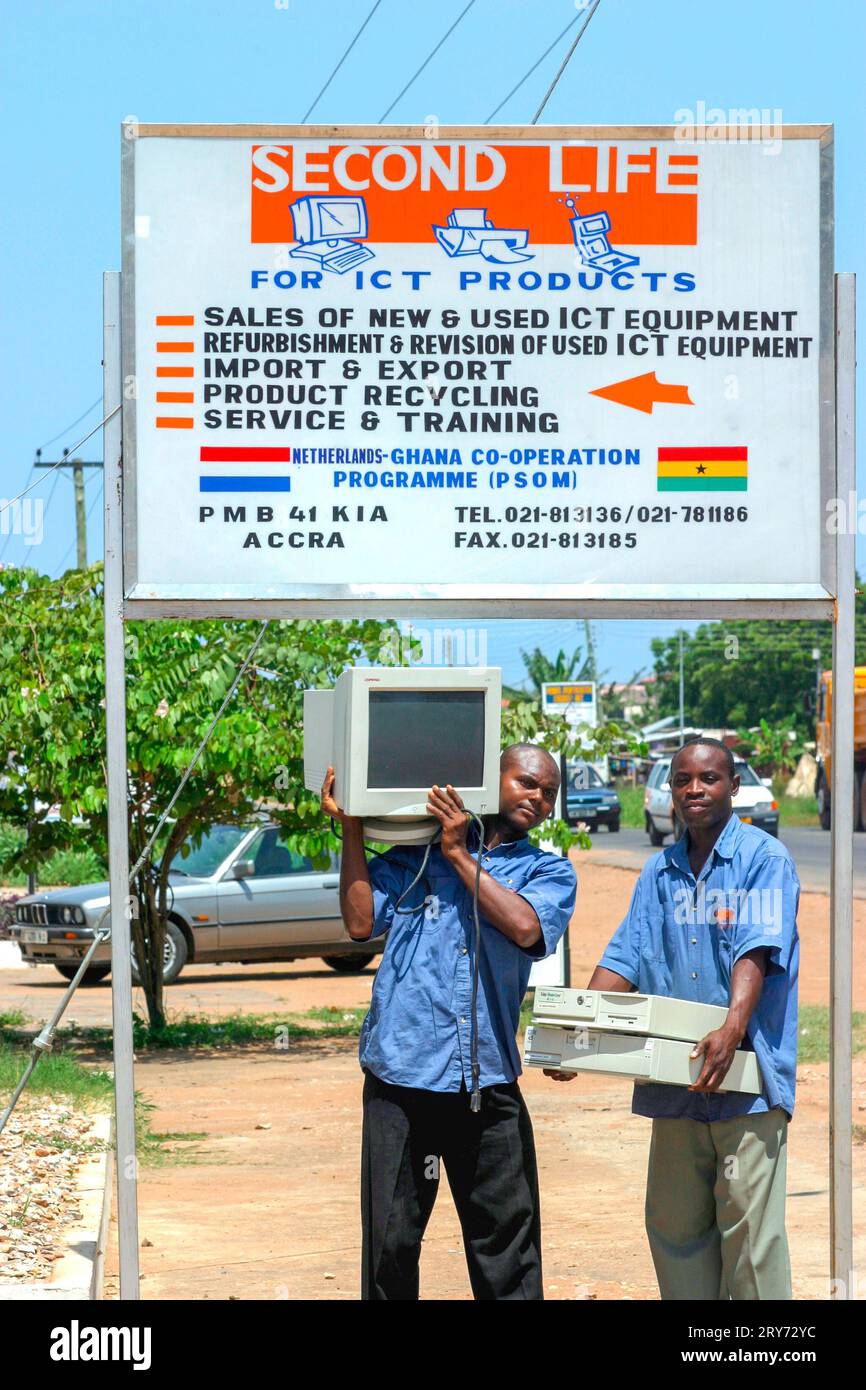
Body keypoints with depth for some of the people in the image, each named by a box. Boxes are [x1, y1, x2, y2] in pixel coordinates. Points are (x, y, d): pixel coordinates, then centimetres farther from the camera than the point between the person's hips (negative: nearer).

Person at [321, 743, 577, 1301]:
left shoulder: (550, 871, 12)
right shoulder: (414, 854, 12)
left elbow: (525, 926, -9)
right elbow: (361, 922, 1)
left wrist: (460, 854, -5)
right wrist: (351, 828, -1)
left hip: (488, 1081, 1)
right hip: (402, 1072, -1)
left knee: (506, 1234, 3)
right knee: (391, 1238, 3)